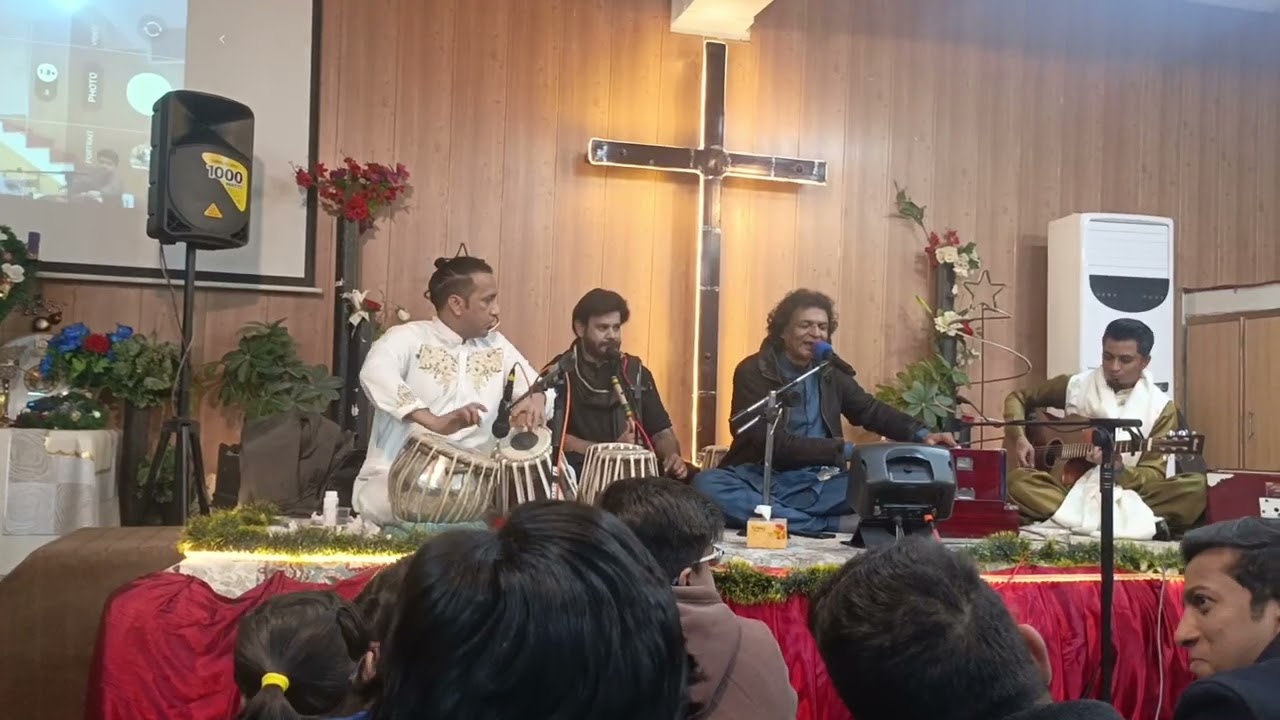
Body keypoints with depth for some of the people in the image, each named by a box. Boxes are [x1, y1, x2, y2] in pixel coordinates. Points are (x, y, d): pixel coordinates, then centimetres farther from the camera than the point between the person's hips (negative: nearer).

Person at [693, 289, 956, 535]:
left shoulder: (830, 373, 12)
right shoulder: (753, 371, -6)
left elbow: (872, 410, 16)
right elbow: (771, 442, -15)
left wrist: (921, 434, -5)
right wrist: (846, 450, -22)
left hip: (819, 484, 4)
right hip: (761, 480, -3)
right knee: (706, 484, -36)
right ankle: (830, 526, -34)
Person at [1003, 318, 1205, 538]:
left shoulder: (1160, 407, 2)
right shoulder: (1075, 386, 6)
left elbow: (1154, 474, -2)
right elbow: (1018, 397, 18)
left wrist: (1118, 469, -25)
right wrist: (1020, 437, -2)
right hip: (1074, 489, 0)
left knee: (1195, 487, -28)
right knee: (1017, 479, -31)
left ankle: (1083, 519, -38)